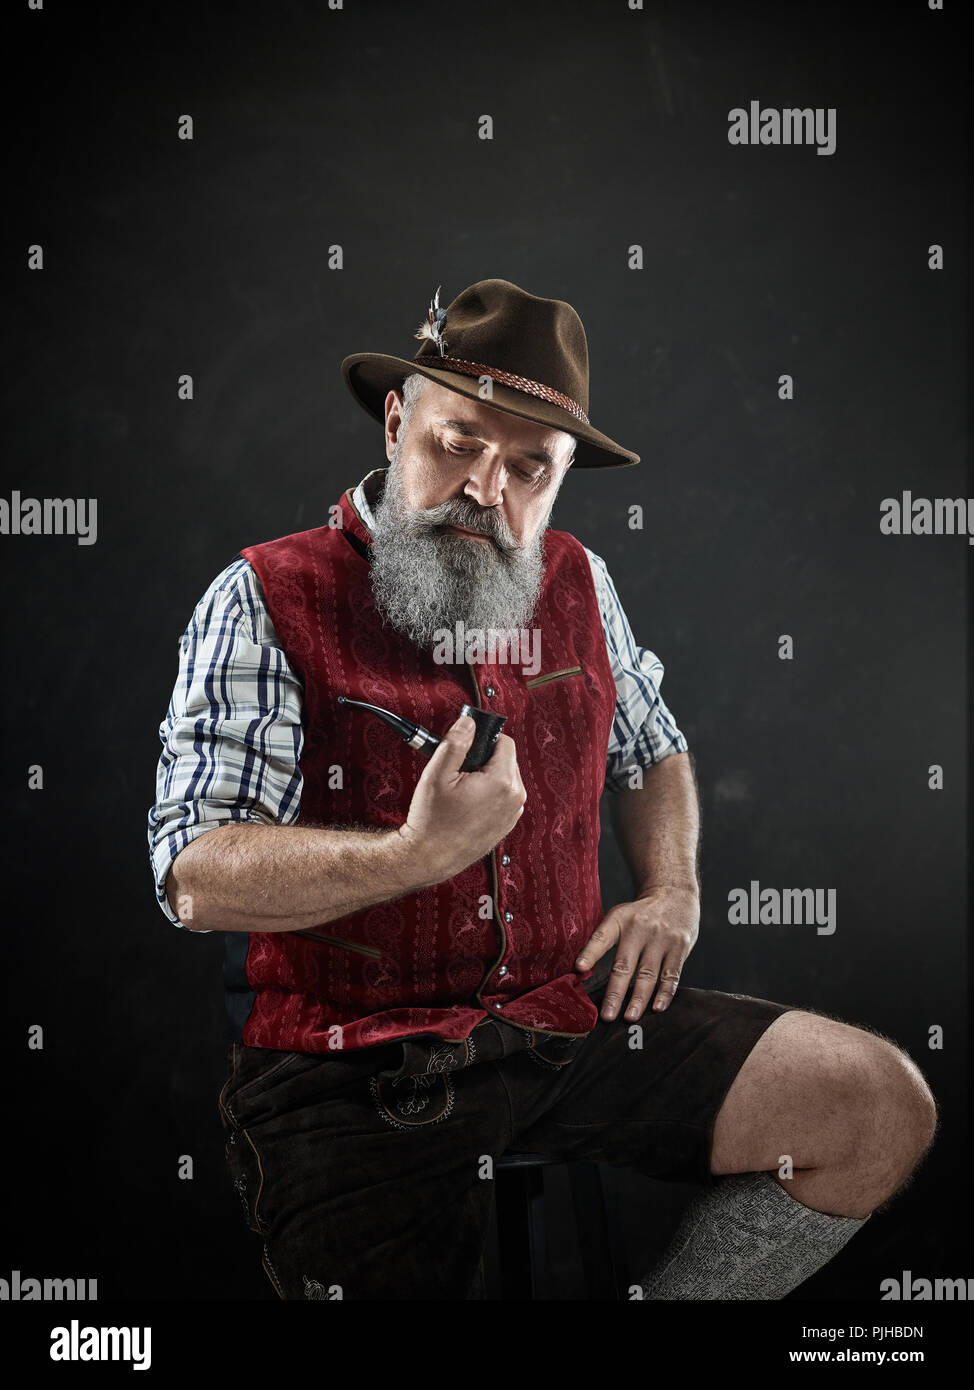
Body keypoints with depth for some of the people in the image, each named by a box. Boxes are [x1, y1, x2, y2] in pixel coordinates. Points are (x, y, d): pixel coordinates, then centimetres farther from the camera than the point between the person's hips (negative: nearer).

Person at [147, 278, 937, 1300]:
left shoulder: (576, 584, 9)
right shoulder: (267, 602, -7)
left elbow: (653, 751, 27)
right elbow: (196, 878, -17)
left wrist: (672, 889, 8)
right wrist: (419, 852, -30)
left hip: (572, 1018, 5)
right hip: (354, 1081, -4)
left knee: (884, 1108, -5)